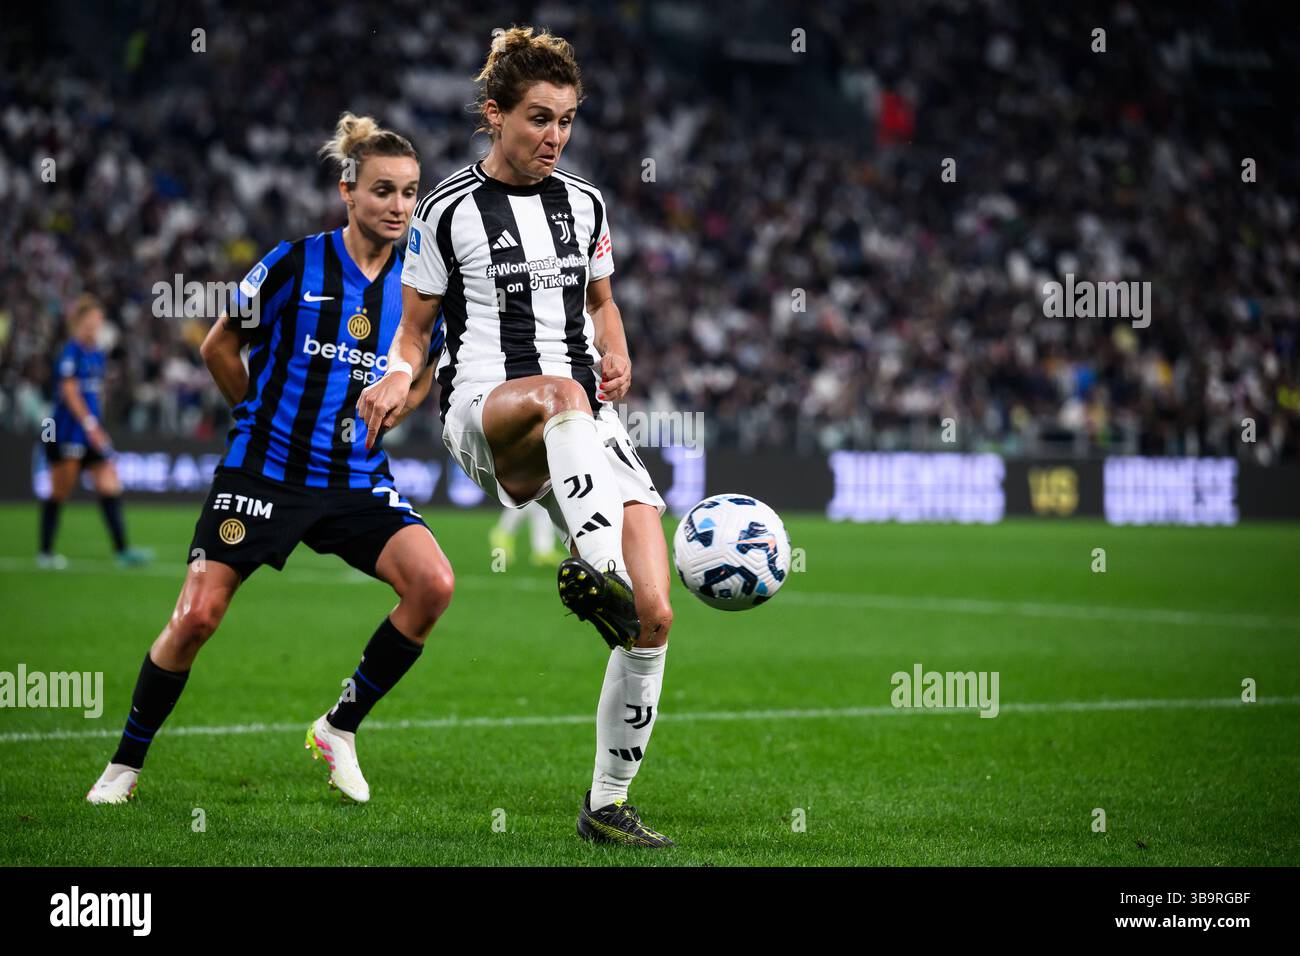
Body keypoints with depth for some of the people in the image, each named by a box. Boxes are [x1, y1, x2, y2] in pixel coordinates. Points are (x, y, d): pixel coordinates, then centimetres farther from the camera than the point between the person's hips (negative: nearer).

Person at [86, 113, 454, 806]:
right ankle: (125, 765, 12)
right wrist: (261, 413, 6)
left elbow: (420, 377, 21)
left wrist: (372, 424, 7)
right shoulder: (294, 264, -8)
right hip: (264, 470, -3)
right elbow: (219, 345, 5)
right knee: (197, 617, -9)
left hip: (356, 480, 3)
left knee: (434, 583, -19)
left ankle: (339, 729, 0)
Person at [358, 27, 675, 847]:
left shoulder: (584, 203, 13)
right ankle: (595, 572, -63)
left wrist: (617, 357, 5)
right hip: (483, 405, -4)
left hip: (582, 424, 4)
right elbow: (416, 326, 9)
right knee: (561, 394, -44)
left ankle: (608, 804, 3)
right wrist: (397, 380, -13)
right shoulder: (450, 210, 2)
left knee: (654, 617, -10)